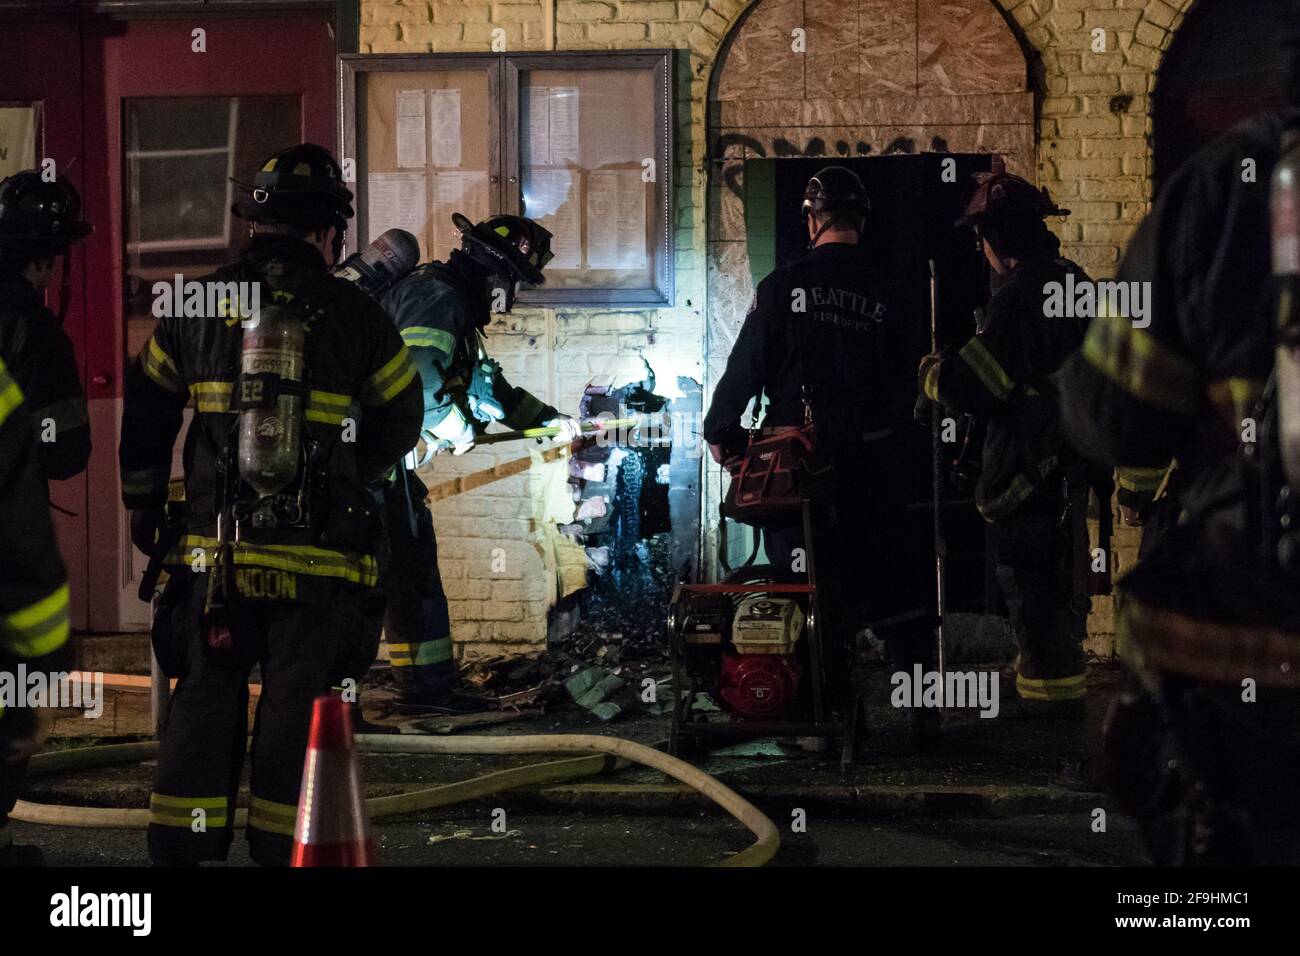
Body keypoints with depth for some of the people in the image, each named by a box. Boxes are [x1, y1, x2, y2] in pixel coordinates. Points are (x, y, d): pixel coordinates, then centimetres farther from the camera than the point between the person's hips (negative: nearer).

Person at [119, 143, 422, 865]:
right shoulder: (356, 316, -3)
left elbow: (144, 418, 14)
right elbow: (399, 426, 9)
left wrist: (143, 506, 28)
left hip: (212, 554, 3)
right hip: (321, 562, -2)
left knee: (203, 705, 10)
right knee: (296, 714, 3)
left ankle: (181, 849, 14)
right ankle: (279, 851, 6)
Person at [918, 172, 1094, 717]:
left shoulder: (1018, 297, -21)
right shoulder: (1074, 283, 9)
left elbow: (968, 386, -22)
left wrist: (928, 370, -2)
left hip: (1029, 466, -10)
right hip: (1071, 460, 10)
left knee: (1029, 577, -3)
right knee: (1060, 574, 21)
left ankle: (1049, 690, 1)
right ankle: (1063, 684, 33)